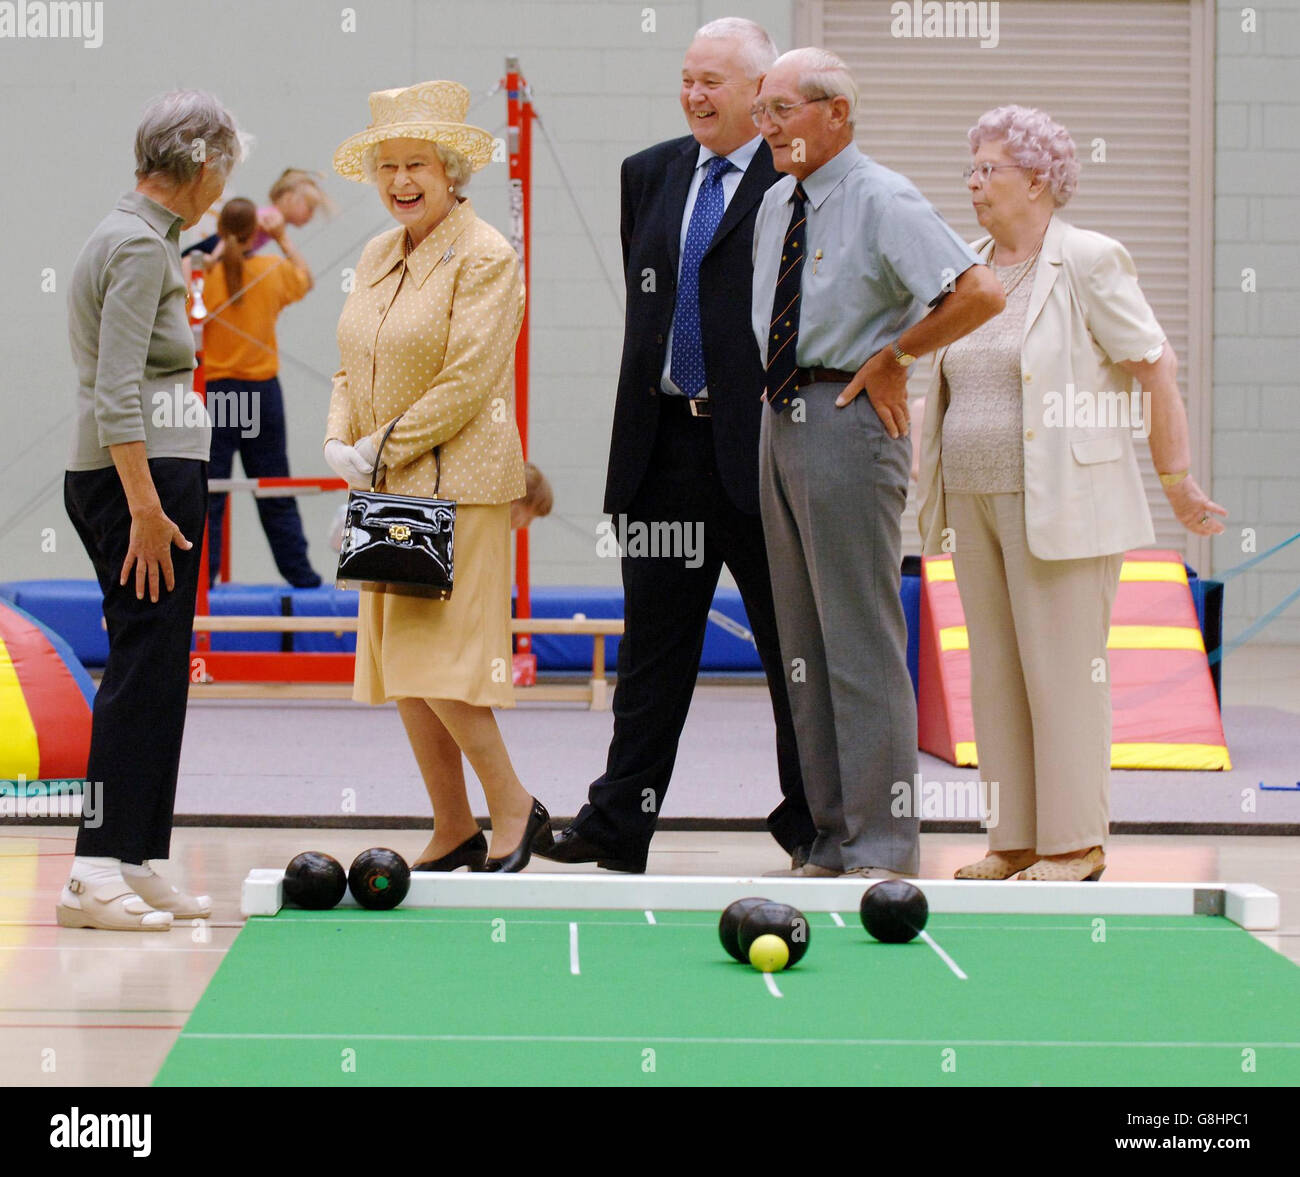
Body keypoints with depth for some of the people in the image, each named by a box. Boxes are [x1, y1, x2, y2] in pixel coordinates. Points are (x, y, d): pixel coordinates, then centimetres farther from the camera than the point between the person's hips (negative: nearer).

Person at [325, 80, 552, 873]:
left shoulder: (486, 257, -10)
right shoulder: (379, 256, 14)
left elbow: (468, 380, -16)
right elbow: (354, 366, 18)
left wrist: (385, 449, -14)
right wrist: (340, 440, 0)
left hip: (458, 483, -8)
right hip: (388, 486, 8)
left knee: (438, 657, -12)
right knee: (399, 662, 6)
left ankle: (515, 807, 3)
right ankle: (453, 831, 14)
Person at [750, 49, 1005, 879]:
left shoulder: (883, 203, -13)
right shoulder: (777, 203, 12)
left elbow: (981, 293, -23)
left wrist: (893, 356, -14)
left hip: (848, 421, -9)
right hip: (781, 420, 9)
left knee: (862, 643, -6)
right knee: (802, 644, 12)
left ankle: (883, 849, -1)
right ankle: (832, 840, 20)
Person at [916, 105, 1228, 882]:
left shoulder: (1090, 263, -7)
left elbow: (1157, 369, -8)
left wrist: (1179, 481, -10)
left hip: (1060, 503, -7)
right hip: (974, 499, 7)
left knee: (1061, 671, -4)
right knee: (995, 674, 7)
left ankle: (1076, 845, 2)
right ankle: (1015, 841, 13)